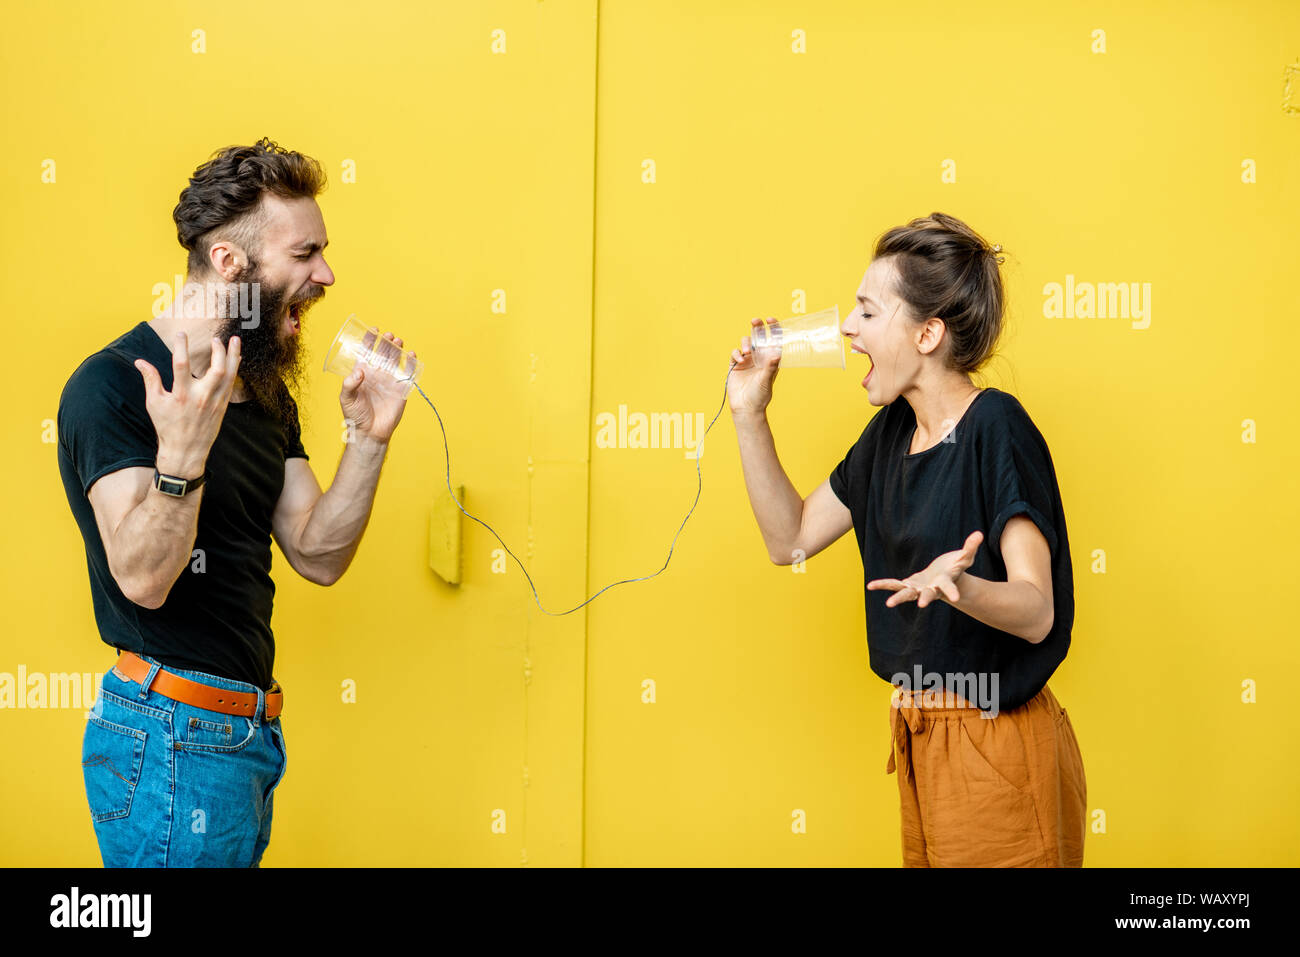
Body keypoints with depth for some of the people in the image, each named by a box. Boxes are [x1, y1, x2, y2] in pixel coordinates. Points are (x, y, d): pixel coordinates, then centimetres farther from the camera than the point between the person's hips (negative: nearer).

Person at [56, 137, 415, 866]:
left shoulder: (266, 395, 11)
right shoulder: (113, 386, -15)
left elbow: (318, 556, 6)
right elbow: (144, 578, -23)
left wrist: (370, 438, -6)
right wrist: (181, 457, -38)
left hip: (251, 726, 8)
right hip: (171, 736, -8)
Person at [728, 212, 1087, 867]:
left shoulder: (996, 429, -17)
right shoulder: (891, 431, 7)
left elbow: (1036, 611, -25)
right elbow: (790, 539, 12)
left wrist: (961, 587, -46)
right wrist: (749, 414, 5)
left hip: (998, 747, -8)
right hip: (919, 736, 8)